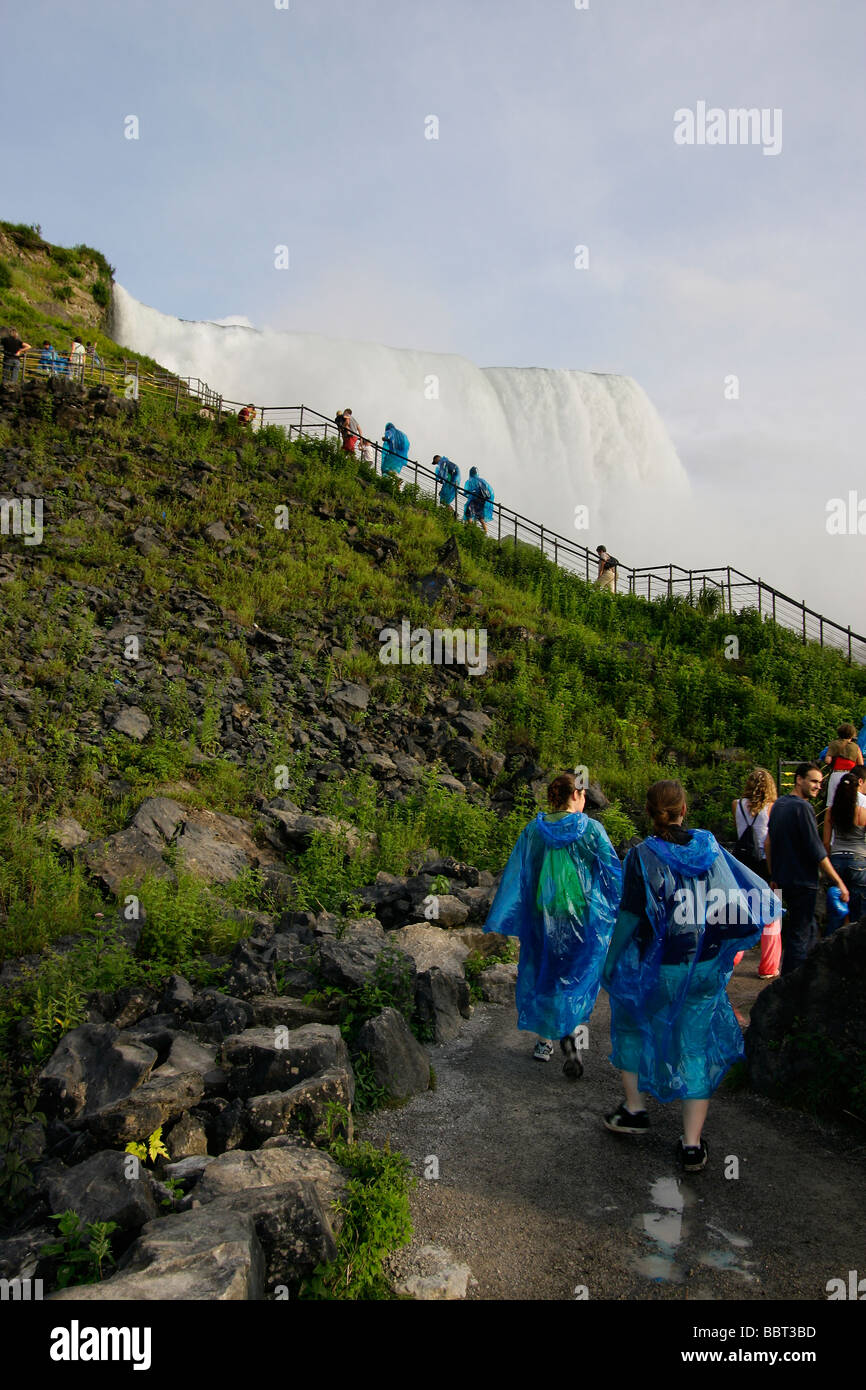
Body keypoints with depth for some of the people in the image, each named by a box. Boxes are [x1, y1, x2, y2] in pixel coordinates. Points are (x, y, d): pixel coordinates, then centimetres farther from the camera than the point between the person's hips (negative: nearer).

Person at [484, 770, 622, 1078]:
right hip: (582, 914, -3)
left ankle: (544, 1040, 23)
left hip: (543, 914, 3)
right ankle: (569, 1032, -15)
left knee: (543, 972, 16)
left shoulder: (533, 830, 0)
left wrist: (501, 920, 8)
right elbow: (613, 871, -6)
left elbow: (515, 876, 2)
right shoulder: (591, 828, -8)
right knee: (579, 975, 6)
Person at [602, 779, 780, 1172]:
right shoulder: (710, 848, -5)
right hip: (705, 968, 3)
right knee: (697, 1046, 11)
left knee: (632, 1026, 23)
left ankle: (634, 1109, 31)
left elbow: (630, 918, -15)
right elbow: (755, 895, 1)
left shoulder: (642, 856, -15)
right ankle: (692, 1145, 11)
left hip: (655, 968, -2)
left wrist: (611, 963, -5)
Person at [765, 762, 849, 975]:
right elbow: (818, 853, -19)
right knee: (799, 937, -1)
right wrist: (839, 883, -13)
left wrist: (773, 876, 22)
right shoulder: (802, 807, -18)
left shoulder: (779, 804, 10)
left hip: (783, 880, 9)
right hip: (802, 883, -9)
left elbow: (768, 843, 16)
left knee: (810, 930, 21)